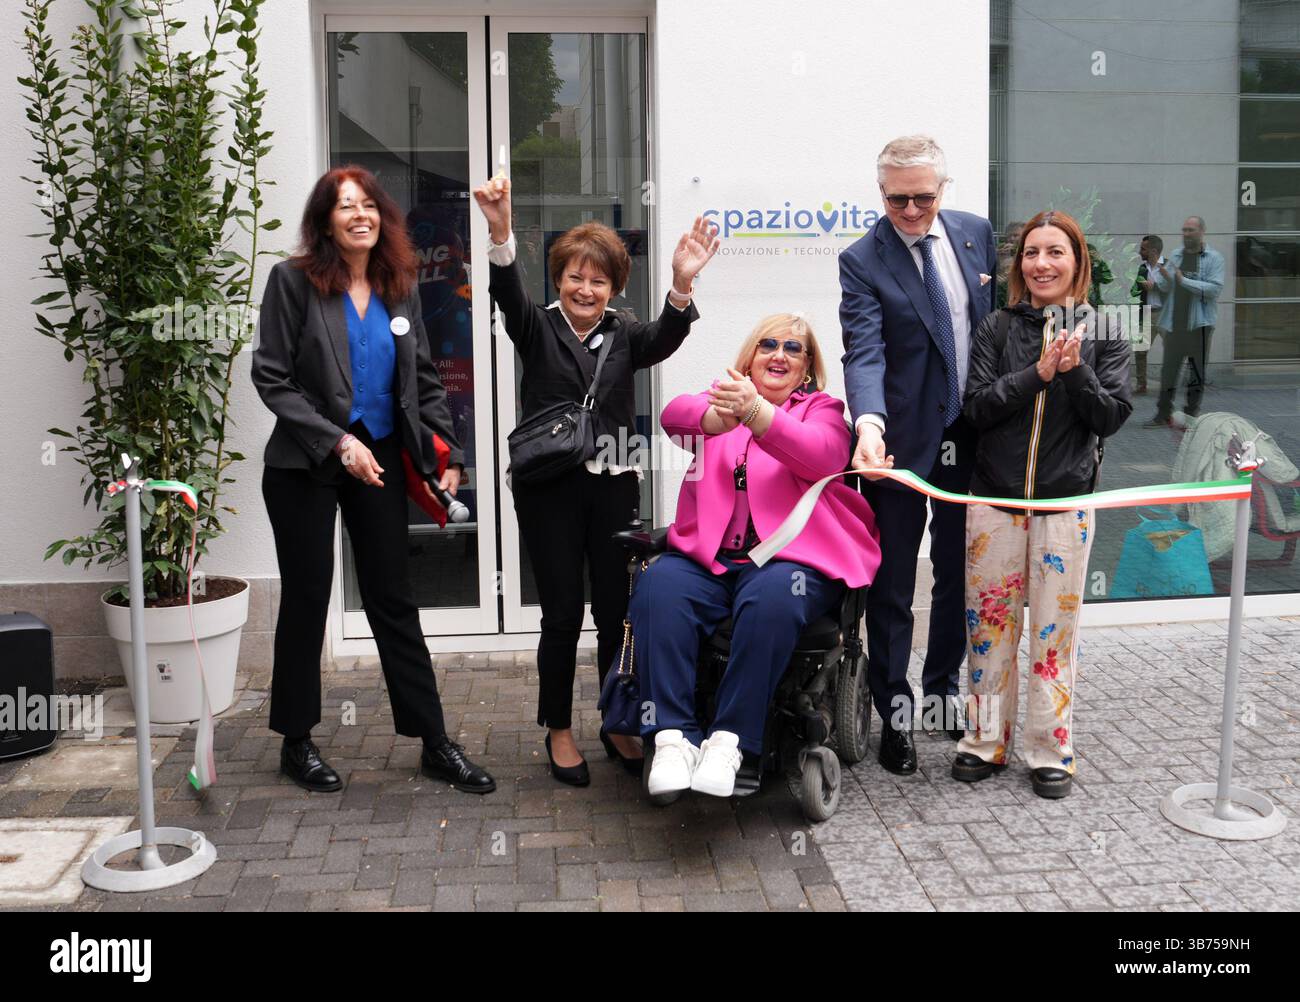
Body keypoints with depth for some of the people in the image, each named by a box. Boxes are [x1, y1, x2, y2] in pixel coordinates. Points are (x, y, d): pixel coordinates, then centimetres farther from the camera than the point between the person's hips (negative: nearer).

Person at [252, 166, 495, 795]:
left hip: (381, 460, 4)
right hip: (305, 465, -3)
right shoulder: (293, 281, -6)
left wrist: (447, 456, 1)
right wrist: (338, 442, -18)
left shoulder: (400, 290, 7)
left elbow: (424, 380, 11)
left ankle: (435, 743, 12)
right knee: (306, 599, 7)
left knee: (394, 602, 7)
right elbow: (271, 377, -10)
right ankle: (297, 743, 22)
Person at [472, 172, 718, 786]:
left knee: (618, 610, 5)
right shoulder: (538, 330, 4)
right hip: (548, 487, -2)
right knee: (562, 614, 2)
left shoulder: (624, 335, 8)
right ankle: (558, 731, 19)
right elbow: (508, 295, -16)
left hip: (614, 487, 2)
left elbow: (663, 341, -13)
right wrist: (500, 234, -37)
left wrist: (681, 286, -34)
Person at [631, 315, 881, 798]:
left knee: (772, 599, -35)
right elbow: (674, 414, -5)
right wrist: (718, 416, -30)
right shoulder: (722, 396, 19)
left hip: (789, 556, -2)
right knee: (658, 587, -28)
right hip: (708, 556, 2)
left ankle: (729, 740, -29)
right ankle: (673, 737, -28)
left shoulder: (822, 409, 13)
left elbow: (821, 456, -12)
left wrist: (754, 411, -29)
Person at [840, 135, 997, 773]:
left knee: (959, 573, 17)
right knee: (892, 586, 5)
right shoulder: (862, 262, -11)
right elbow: (864, 353, -22)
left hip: (972, 436, 5)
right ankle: (894, 712, 17)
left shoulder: (976, 234, 4)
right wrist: (869, 424, -41)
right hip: (902, 442, -4)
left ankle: (943, 685, 36)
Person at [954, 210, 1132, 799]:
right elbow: (977, 407, -5)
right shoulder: (997, 329, 4)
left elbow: (1111, 418, -3)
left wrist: (1075, 371, -18)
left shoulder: (1103, 335, 3)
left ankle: (1051, 750, 17)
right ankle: (986, 741, 20)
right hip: (995, 497, 1)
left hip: (1066, 500, -1)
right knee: (990, 621, 7)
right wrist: (1038, 373, -16)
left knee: (1056, 628, 5)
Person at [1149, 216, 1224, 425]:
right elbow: (1164, 288, 10)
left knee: (1197, 371, 4)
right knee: (1168, 369, 5)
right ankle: (1163, 414, 11)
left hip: (1200, 323, -4)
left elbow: (1215, 288, -14)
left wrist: (1183, 280, -16)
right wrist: (1165, 278, -13)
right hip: (1174, 322, 4)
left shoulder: (1213, 258, -3)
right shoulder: (1175, 256, 10)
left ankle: (1192, 413, 13)